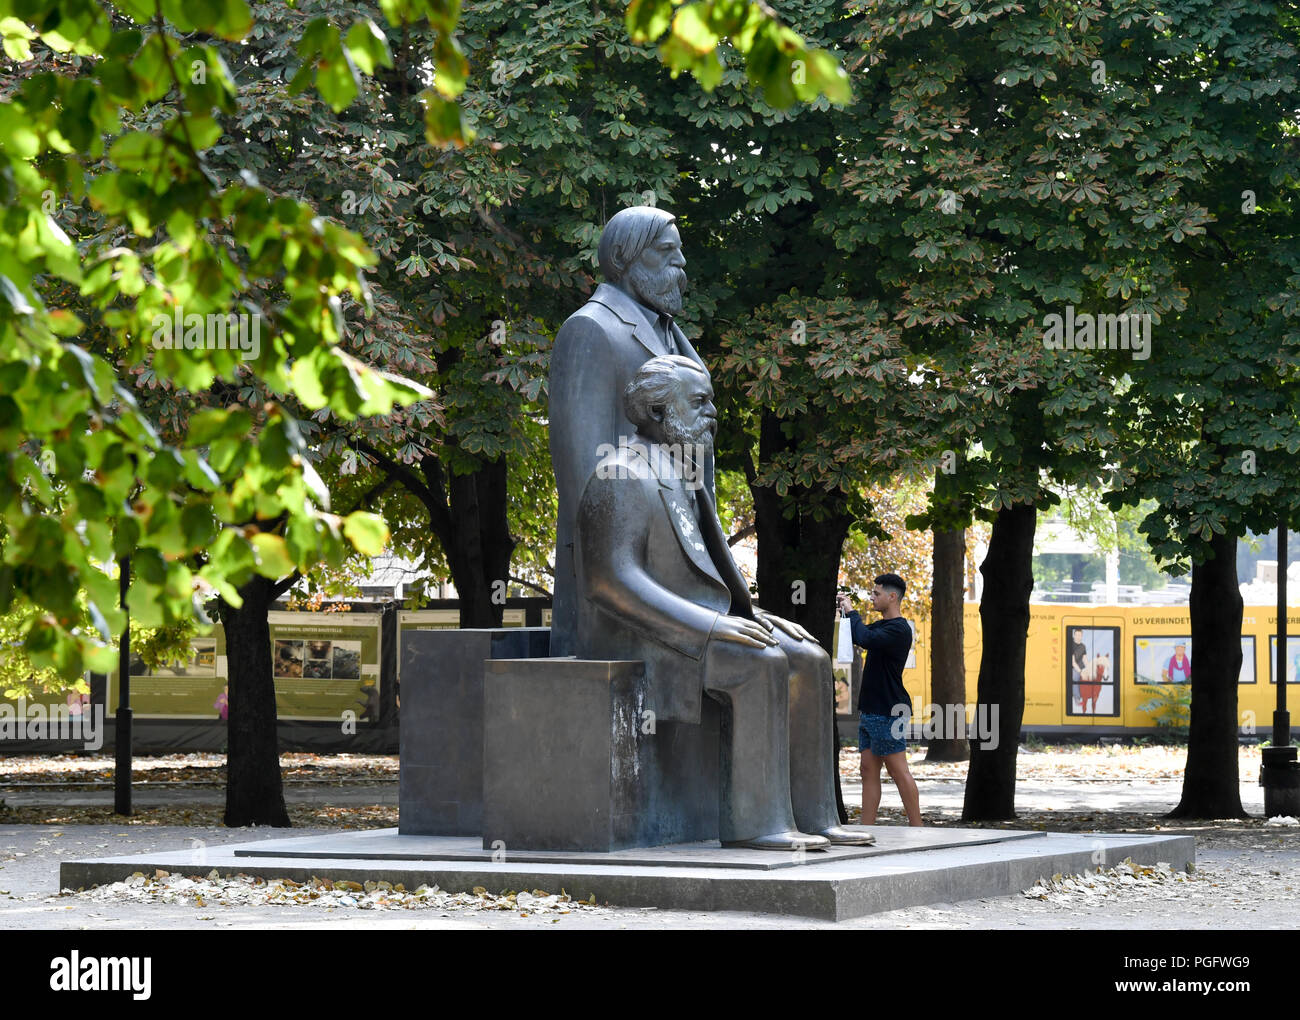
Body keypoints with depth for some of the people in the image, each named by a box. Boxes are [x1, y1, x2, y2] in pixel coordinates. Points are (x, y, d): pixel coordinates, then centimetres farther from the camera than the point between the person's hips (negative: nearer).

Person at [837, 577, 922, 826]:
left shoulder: (899, 629, -14)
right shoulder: (881, 626, 16)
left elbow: (865, 638, -28)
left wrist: (851, 612, -13)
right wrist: (844, 609, 14)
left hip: (888, 712, -10)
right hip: (870, 711, 10)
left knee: (898, 771, -6)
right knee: (869, 771, 7)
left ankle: (916, 828, -2)